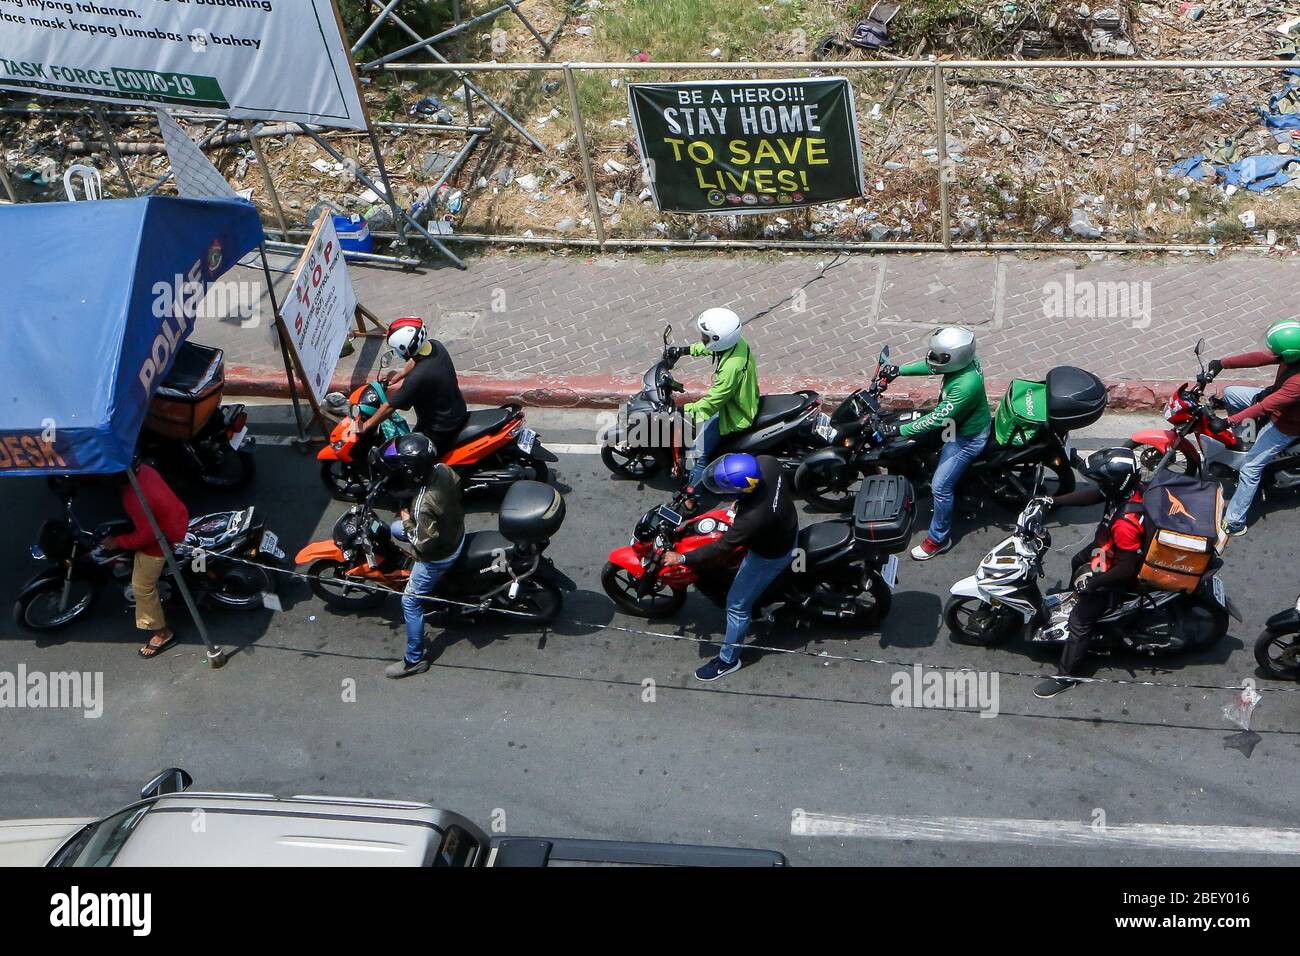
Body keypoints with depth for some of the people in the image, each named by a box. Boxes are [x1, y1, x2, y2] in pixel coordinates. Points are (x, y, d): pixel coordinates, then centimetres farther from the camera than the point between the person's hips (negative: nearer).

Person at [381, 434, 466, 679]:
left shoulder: (424, 504, -41)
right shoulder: (443, 469, -19)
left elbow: (425, 544, -32)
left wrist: (408, 522, -15)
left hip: (438, 556, -8)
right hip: (456, 533, 8)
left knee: (410, 603, 9)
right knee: (394, 529, 27)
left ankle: (414, 660, 22)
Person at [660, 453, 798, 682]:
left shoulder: (752, 518, -44)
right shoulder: (766, 462, -28)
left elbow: (722, 547, -31)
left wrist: (681, 558, -20)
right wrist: (741, 501, 4)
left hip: (770, 555, -8)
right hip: (787, 526, 8)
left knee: (737, 605, 10)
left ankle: (728, 659, 31)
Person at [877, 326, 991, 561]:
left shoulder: (965, 385, -41)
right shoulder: (962, 359, -16)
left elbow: (936, 419, -34)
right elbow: (931, 366, 5)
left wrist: (899, 430, -29)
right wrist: (899, 370, 2)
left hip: (967, 437, -9)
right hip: (958, 421, 9)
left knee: (940, 487, -1)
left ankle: (939, 539, 17)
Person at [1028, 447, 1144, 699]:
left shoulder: (1125, 523, -44)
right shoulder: (1130, 486, -20)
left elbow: (1126, 569, -35)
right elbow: (1092, 495, -4)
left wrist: (1092, 584, -23)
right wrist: (1053, 501, -6)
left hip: (1115, 572, -9)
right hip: (1113, 549, 9)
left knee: (1080, 621, 1)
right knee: (1077, 563, 35)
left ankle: (1065, 676, 17)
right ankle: (1075, 599, 65)